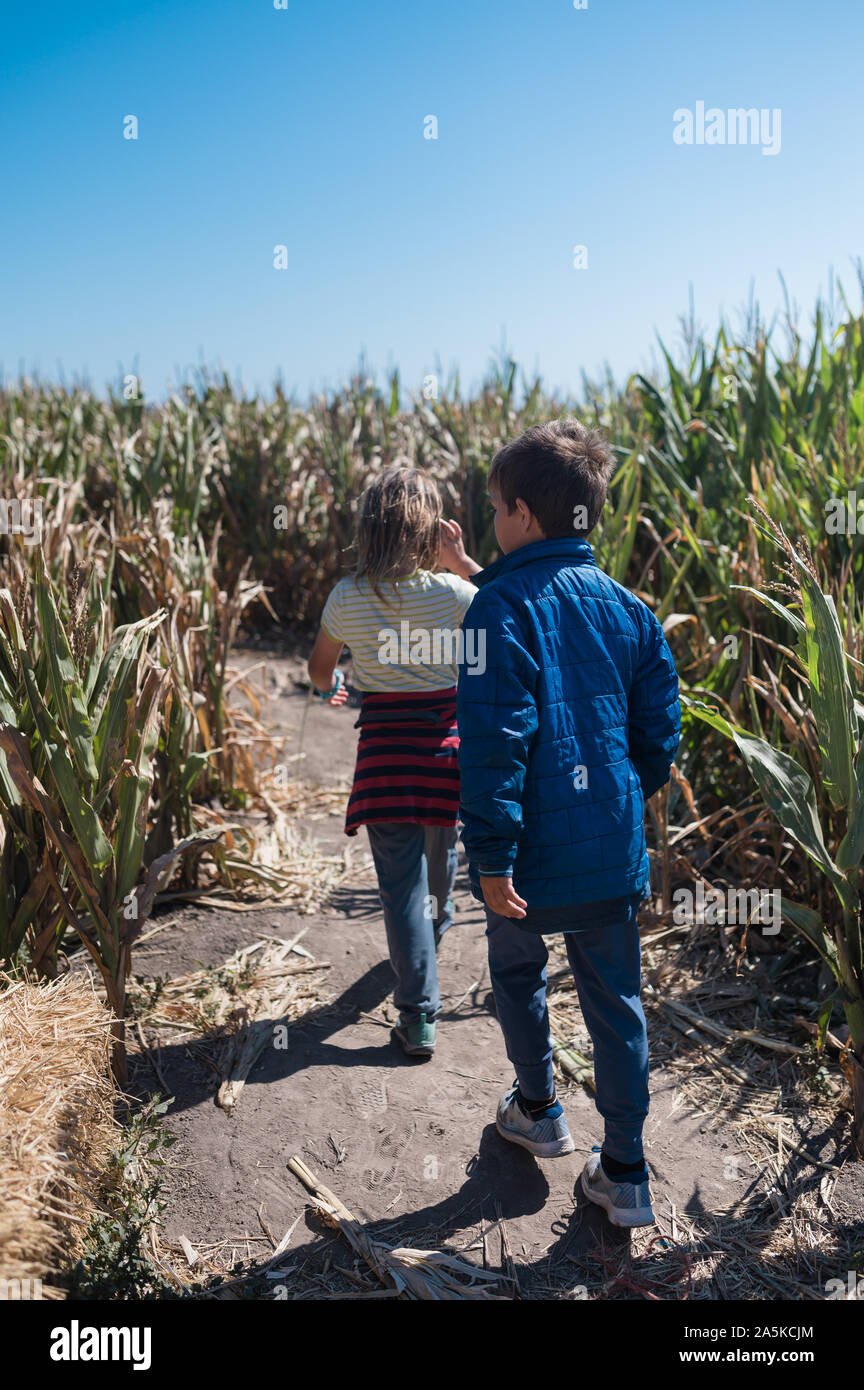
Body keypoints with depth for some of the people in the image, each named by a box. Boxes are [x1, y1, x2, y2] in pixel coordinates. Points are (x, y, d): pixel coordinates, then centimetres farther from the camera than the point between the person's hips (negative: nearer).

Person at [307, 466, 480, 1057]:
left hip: (385, 747, -1)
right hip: (449, 740, 1)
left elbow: (320, 667, 12)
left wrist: (328, 689, 36)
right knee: (442, 855, 27)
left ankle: (419, 1017, 6)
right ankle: (430, 945, 55)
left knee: (401, 882, 5)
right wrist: (462, 561, 3)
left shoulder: (348, 597, -4)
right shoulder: (452, 591, -10)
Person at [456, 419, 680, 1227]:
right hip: (614, 854, 4)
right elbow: (660, 729, 7)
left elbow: (494, 743, -21)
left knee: (518, 977, 22)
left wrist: (492, 854, -17)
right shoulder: (629, 608, 3)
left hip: (533, 855, -4)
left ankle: (538, 1113, 40)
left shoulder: (504, 607, -15)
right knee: (616, 1006, 13)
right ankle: (624, 1176, 21)